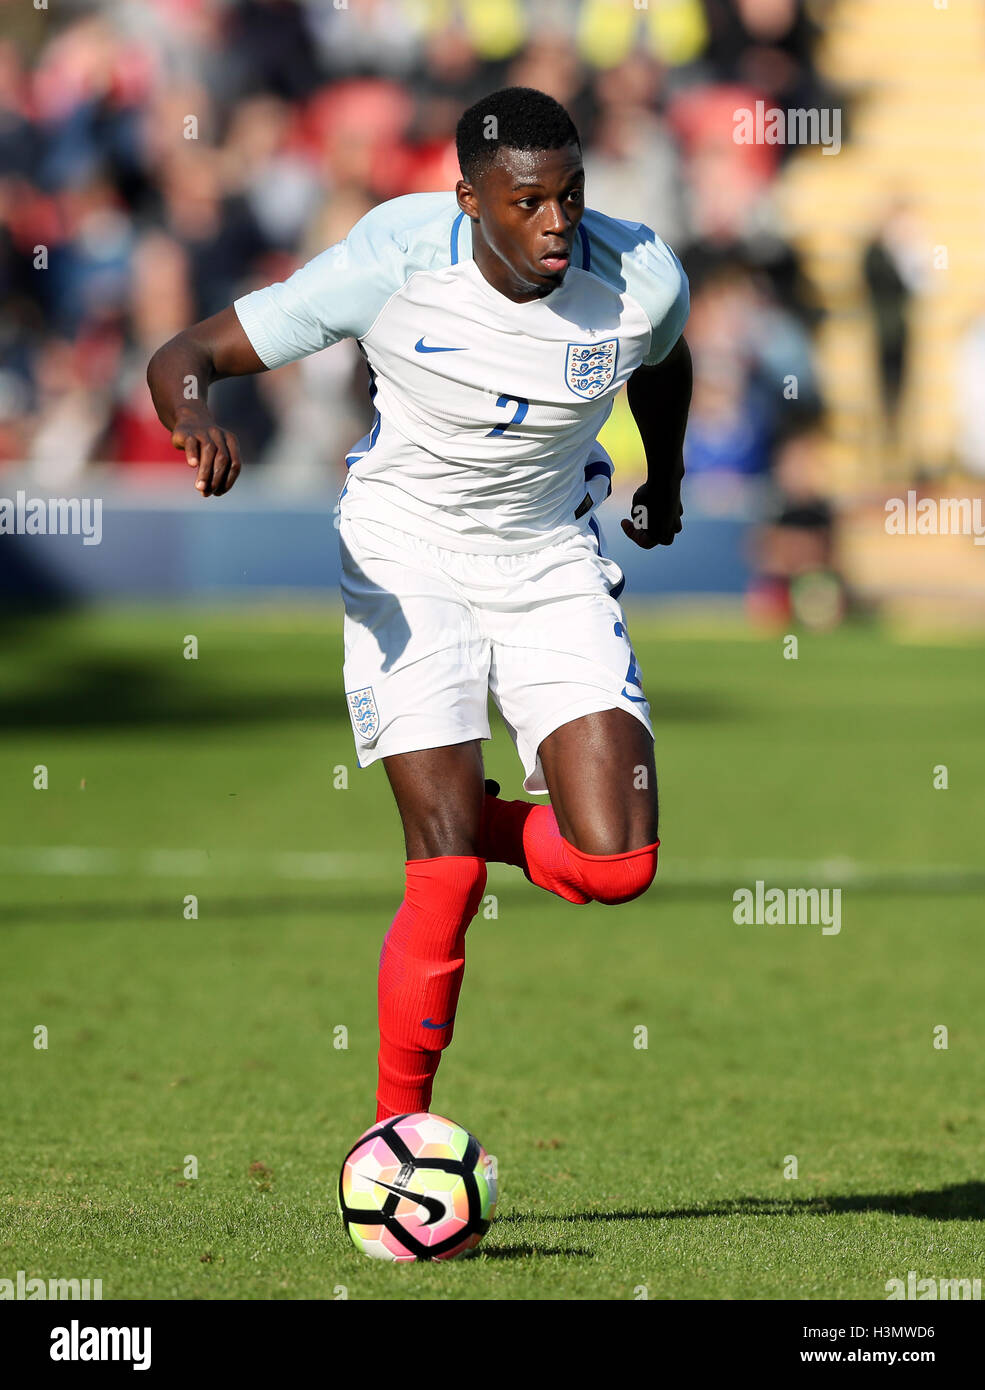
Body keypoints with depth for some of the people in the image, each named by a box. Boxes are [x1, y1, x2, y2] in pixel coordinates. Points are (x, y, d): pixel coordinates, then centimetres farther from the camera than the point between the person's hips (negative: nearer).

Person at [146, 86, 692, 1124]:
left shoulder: (643, 280, -14)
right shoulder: (395, 260, -23)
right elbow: (184, 356, -19)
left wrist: (664, 484, 30)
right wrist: (194, 423, -42)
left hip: (552, 564, 3)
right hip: (407, 558, -3)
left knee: (615, 865, -13)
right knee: (448, 881, -15)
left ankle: (477, 822, 20)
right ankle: (395, 1135, 2)